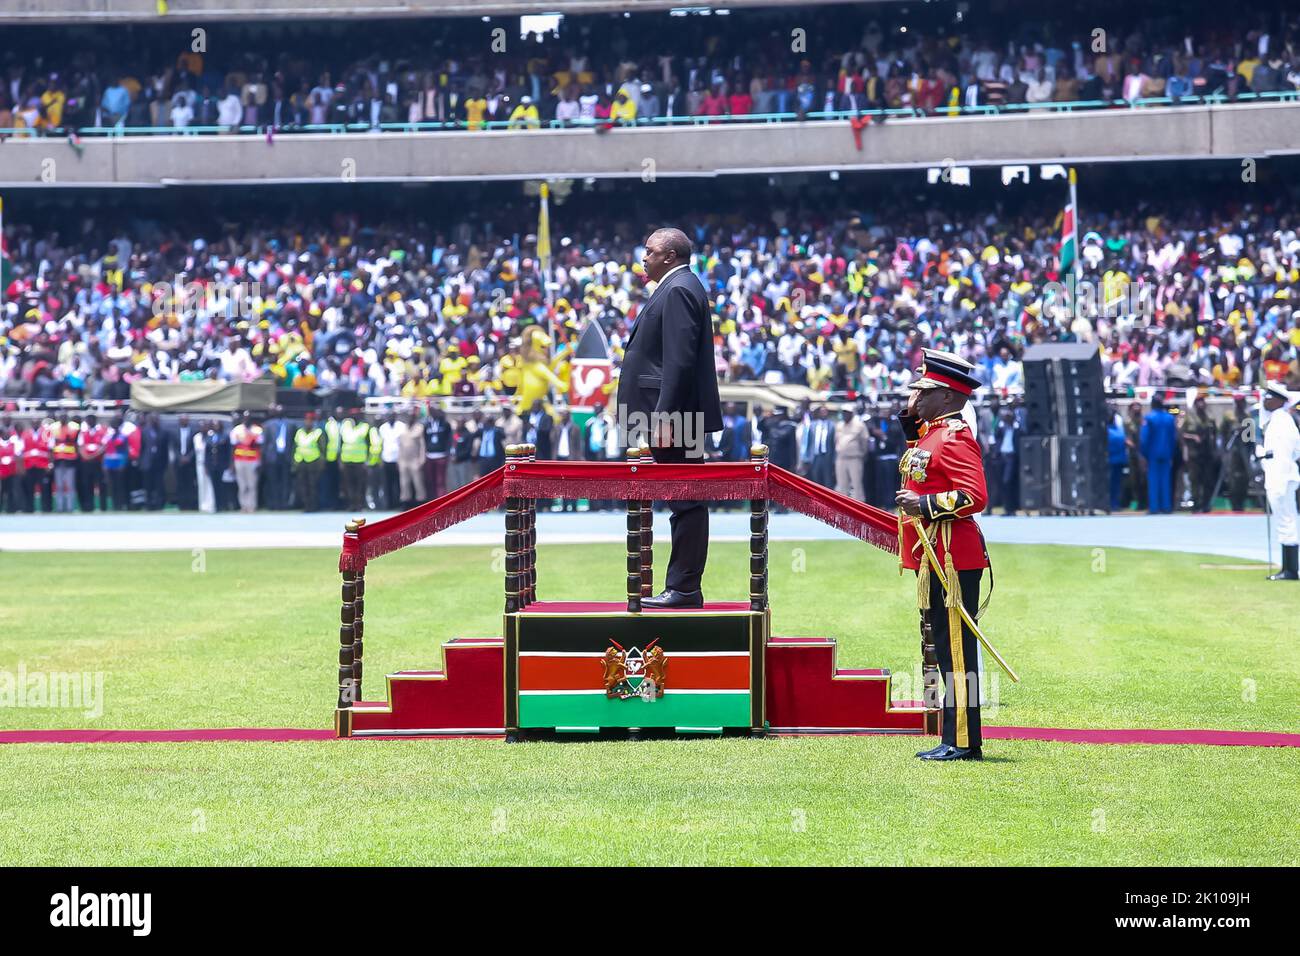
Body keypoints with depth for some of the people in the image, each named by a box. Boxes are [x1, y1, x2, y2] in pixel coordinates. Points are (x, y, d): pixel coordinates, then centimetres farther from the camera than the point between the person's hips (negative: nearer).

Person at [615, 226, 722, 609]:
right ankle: (682, 587, 14)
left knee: (685, 503, -8)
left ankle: (684, 589, -6)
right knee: (684, 503, 11)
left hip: (675, 417, -11)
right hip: (673, 416, 11)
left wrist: (663, 419, -23)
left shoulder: (678, 291, -13)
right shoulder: (678, 288, 20)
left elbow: (679, 360, -21)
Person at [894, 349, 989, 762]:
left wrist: (924, 505, -24)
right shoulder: (929, 434, 15)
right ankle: (954, 740, 17)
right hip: (933, 558, 10)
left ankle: (963, 743, -6)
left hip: (953, 558, -10)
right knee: (945, 648, 12)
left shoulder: (955, 438, -14)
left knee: (956, 650, -8)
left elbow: (975, 496, -23)